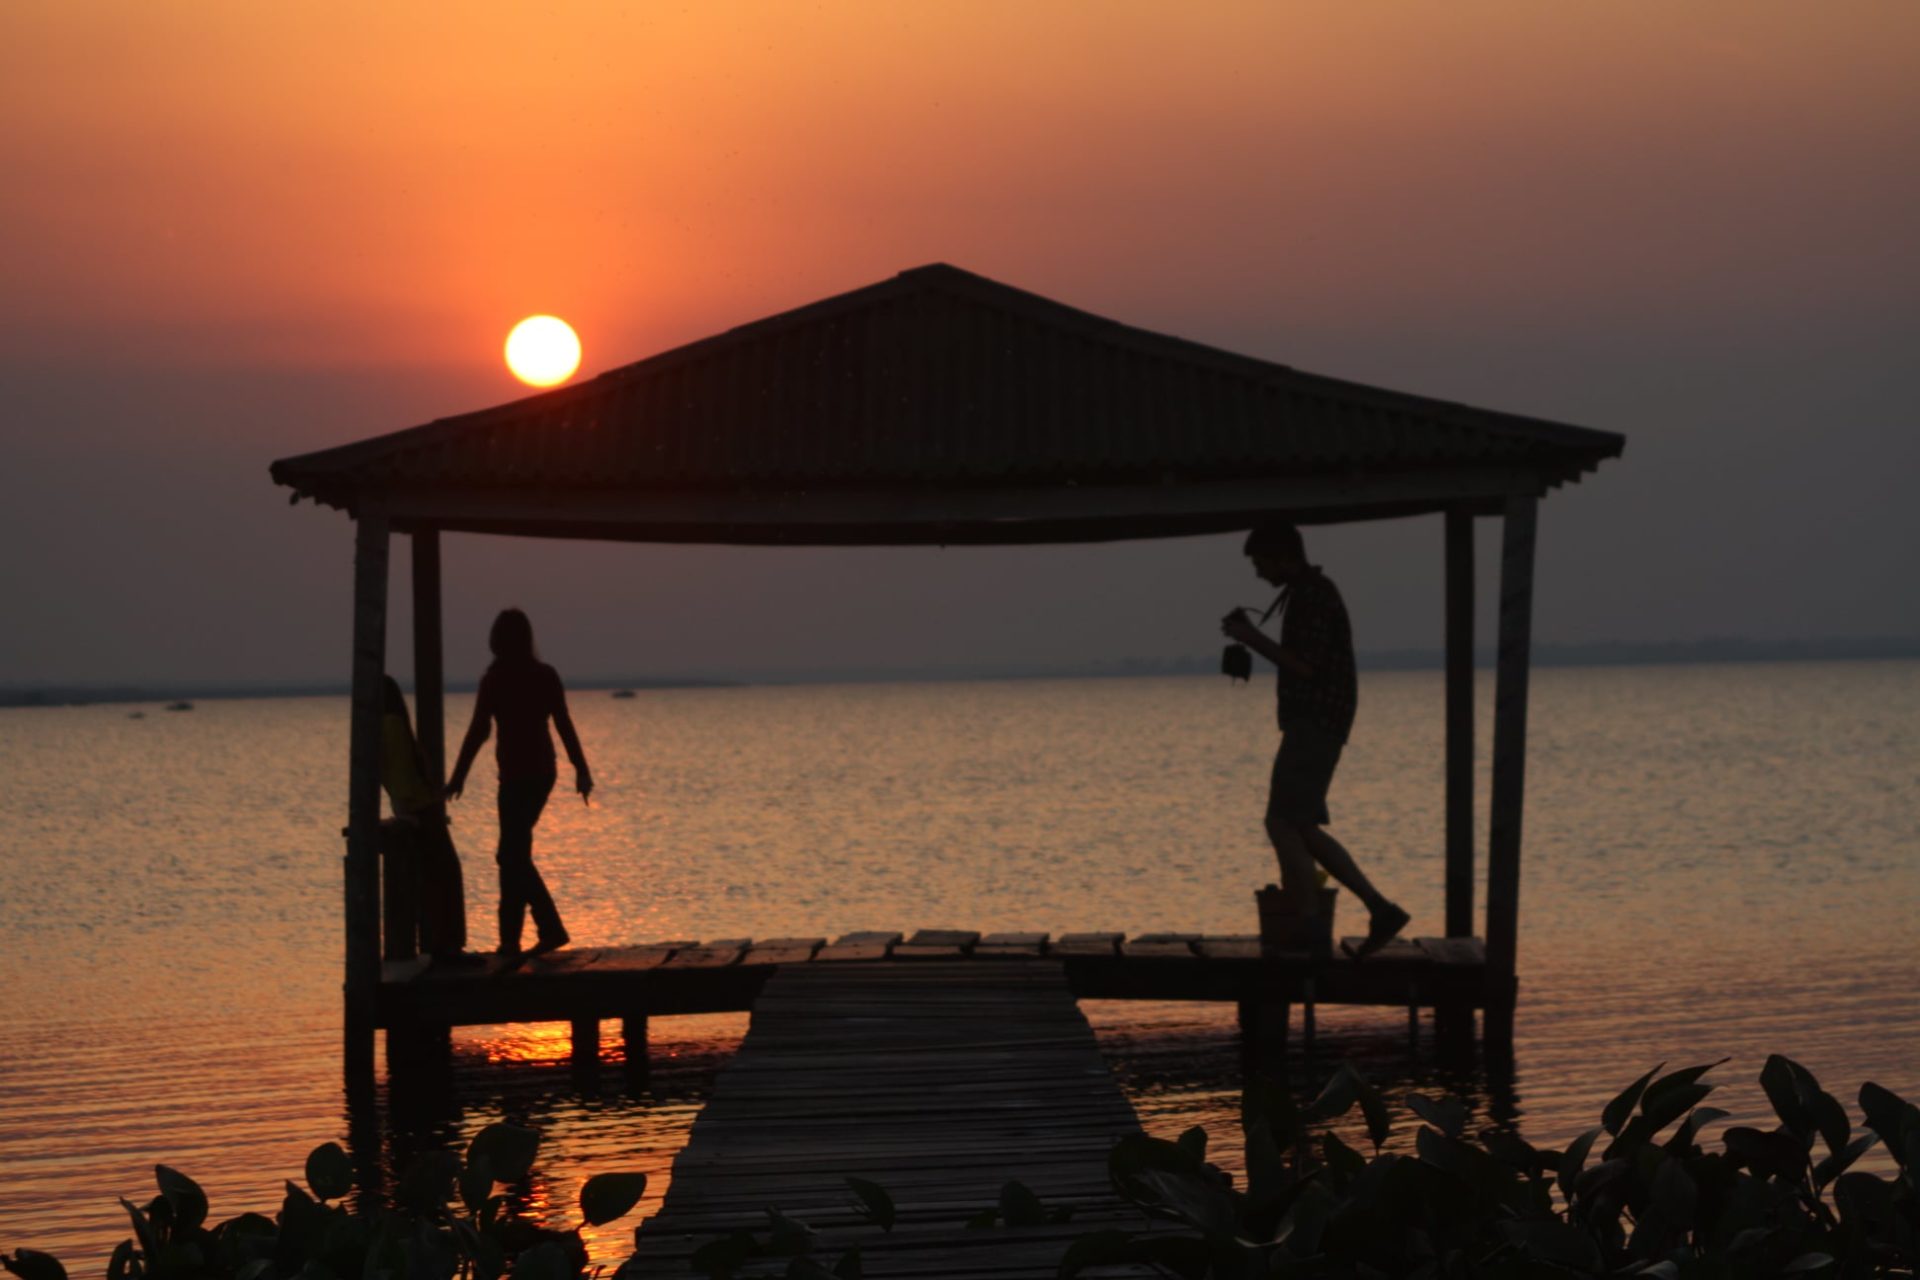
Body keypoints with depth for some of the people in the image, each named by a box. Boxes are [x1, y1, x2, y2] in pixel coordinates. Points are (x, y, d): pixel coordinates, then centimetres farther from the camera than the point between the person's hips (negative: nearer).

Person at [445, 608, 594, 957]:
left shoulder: (496, 678, -11)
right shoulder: (545, 675, 4)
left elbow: (478, 731, -11)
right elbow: (565, 726, 6)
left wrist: (458, 777, -5)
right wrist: (582, 770, 12)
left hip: (517, 774, -7)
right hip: (542, 771, 7)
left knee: (513, 856, 1)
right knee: (513, 855, 14)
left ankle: (551, 928, -3)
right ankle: (510, 938, 13)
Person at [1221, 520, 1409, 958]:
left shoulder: (1313, 595, -14)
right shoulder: (1312, 593, 19)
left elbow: (1305, 667, -20)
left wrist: (1252, 637, -10)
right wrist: (1253, 639, 17)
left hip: (1314, 725, -11)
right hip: (1312, 725, 11)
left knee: (1283, 823, -11)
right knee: (1300, 828, 10)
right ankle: (1380, 910, 8)